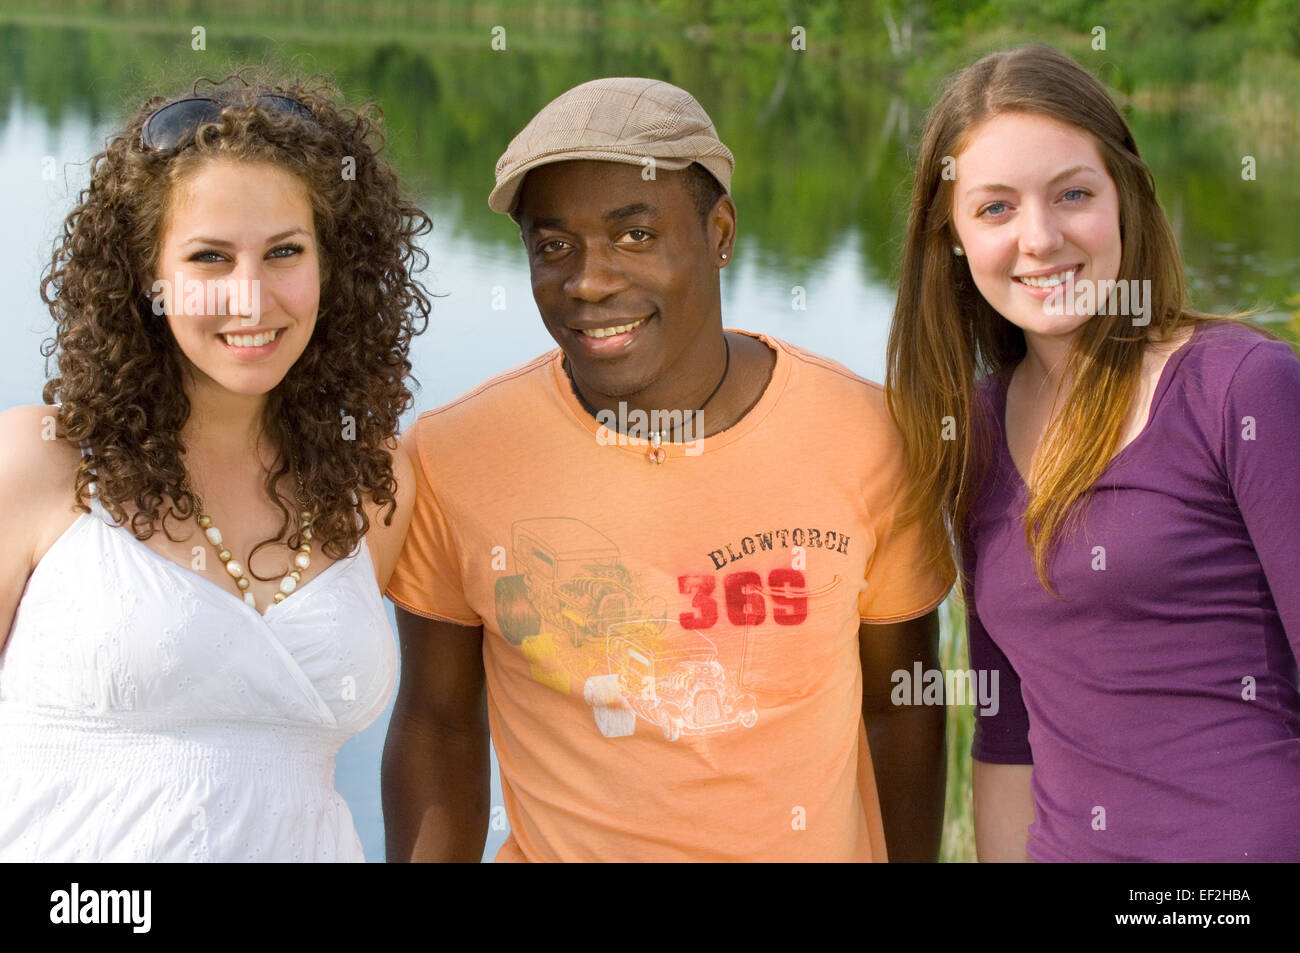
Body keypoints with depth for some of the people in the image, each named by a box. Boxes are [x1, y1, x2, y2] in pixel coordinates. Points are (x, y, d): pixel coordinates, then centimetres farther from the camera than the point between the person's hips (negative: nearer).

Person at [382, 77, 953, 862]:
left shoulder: (868, 439, -14)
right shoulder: (449, 460, -15)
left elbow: (900, 709, -2)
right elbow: (439, 724, -4)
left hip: (823, 845, 1)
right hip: (554, 846, 0)